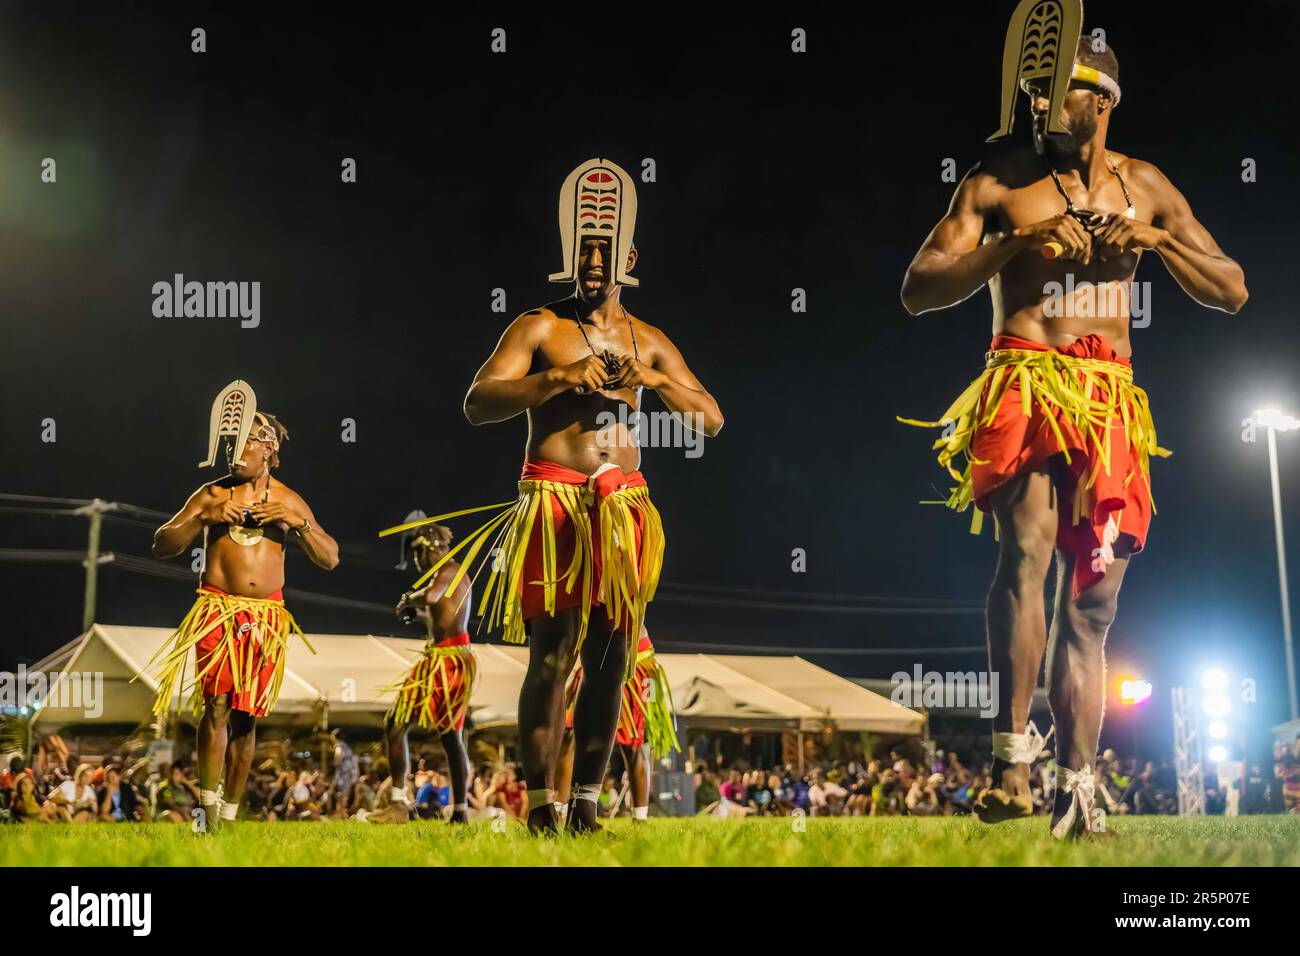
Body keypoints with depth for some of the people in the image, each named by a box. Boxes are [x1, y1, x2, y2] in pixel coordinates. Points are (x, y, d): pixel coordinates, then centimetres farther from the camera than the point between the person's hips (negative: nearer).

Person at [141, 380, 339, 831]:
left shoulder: (289, 501, 9)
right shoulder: (212, 494, 5)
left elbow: (330, 559, 6)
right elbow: (161, 545, 2)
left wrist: (298, 523, -9)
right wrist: (203, 518, -13)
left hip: (267, 617, 2)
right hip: (218, 610, -2)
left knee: (247, 715, 4)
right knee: (217, 705, -16)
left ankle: (230, 813, 13)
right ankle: (207, 807, -12)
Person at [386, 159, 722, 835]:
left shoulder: (648, 341, 14)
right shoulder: (539, 329, 2)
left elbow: (711, 422, 11)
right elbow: (478, 404, -10)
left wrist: (659, 380, -8)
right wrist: (557, 378, -23)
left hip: (623, 508, 4)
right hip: (553, 505, -4)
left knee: (609, 656, 1)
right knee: (553, 654, -8)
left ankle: (586, 805, 8)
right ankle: (540, 806, -3)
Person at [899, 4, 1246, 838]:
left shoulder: (1144, 187, 13)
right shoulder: (1001, 181, 4)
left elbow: (1233, 291, 15)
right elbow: (918, 290, -3)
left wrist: (1159, 241, -2)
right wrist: (1015, 245, -15)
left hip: (1111, 404, 4)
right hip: (1026, 388, -4)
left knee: (1091, 602, 3)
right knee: (1028, 550, -28)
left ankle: (1077, 790, 7)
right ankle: (1013, 757, -27)